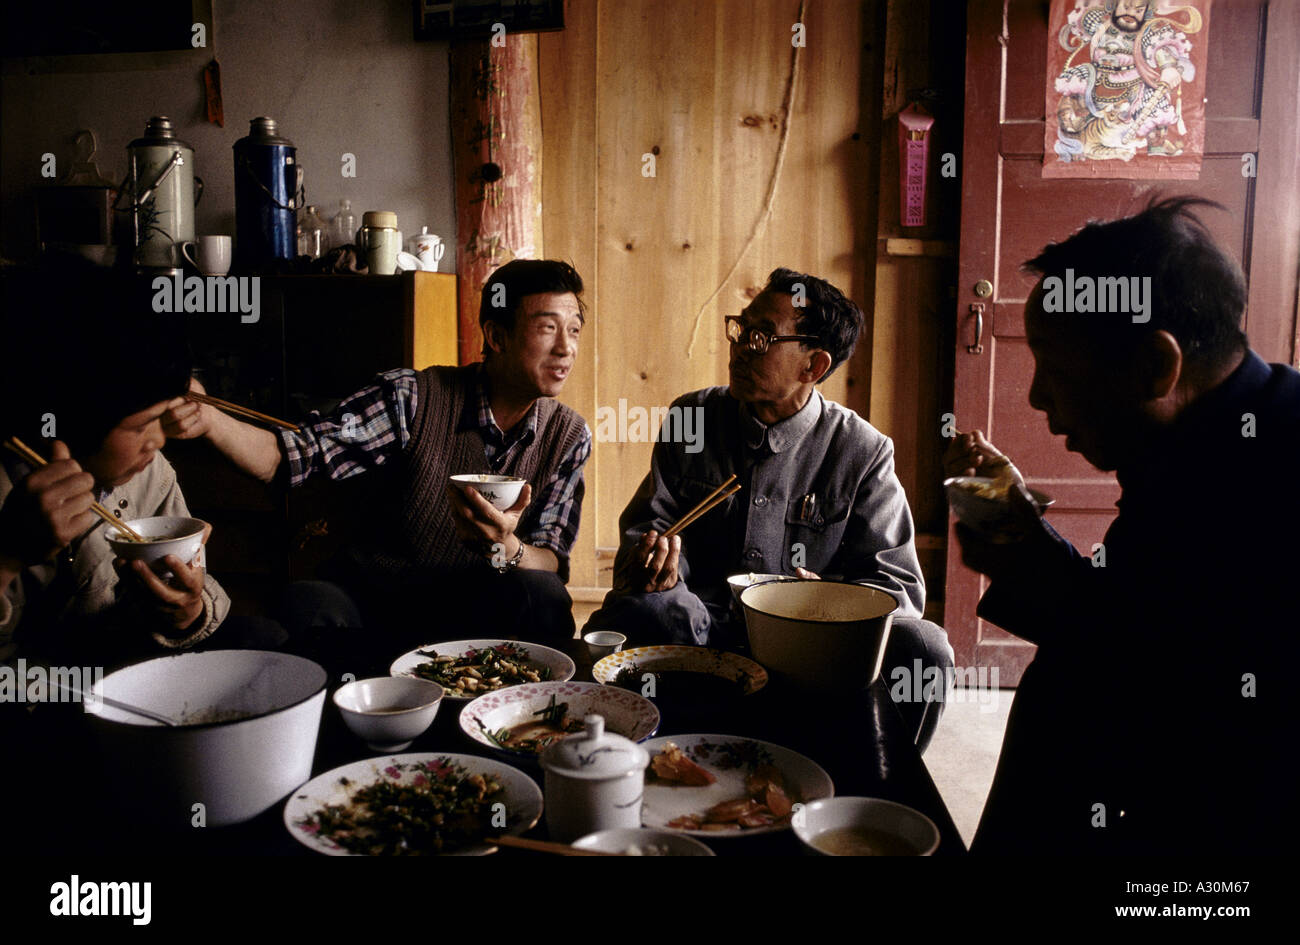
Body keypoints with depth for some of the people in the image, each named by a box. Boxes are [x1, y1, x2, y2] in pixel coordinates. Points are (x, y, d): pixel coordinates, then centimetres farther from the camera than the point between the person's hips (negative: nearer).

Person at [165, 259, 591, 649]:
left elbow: (552, 565, -6)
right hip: (369, 599, -2)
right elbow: (295, 454, -13)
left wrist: (502, 548, -29)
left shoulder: (569, 437, 1)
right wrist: (208, 419, -32)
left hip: (474, 615, 2)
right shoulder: (413, 397, -8)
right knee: (309, 603, -34)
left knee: (541, 595, -30)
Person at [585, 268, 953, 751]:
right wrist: (654, 557, -15)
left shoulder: (864, 451, 2)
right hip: (699, 630, 1)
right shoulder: (690, 418, 9)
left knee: (920, 648, -28)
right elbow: (654, 521, 10)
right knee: (642, 607, -34)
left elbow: (897, 584, 2)